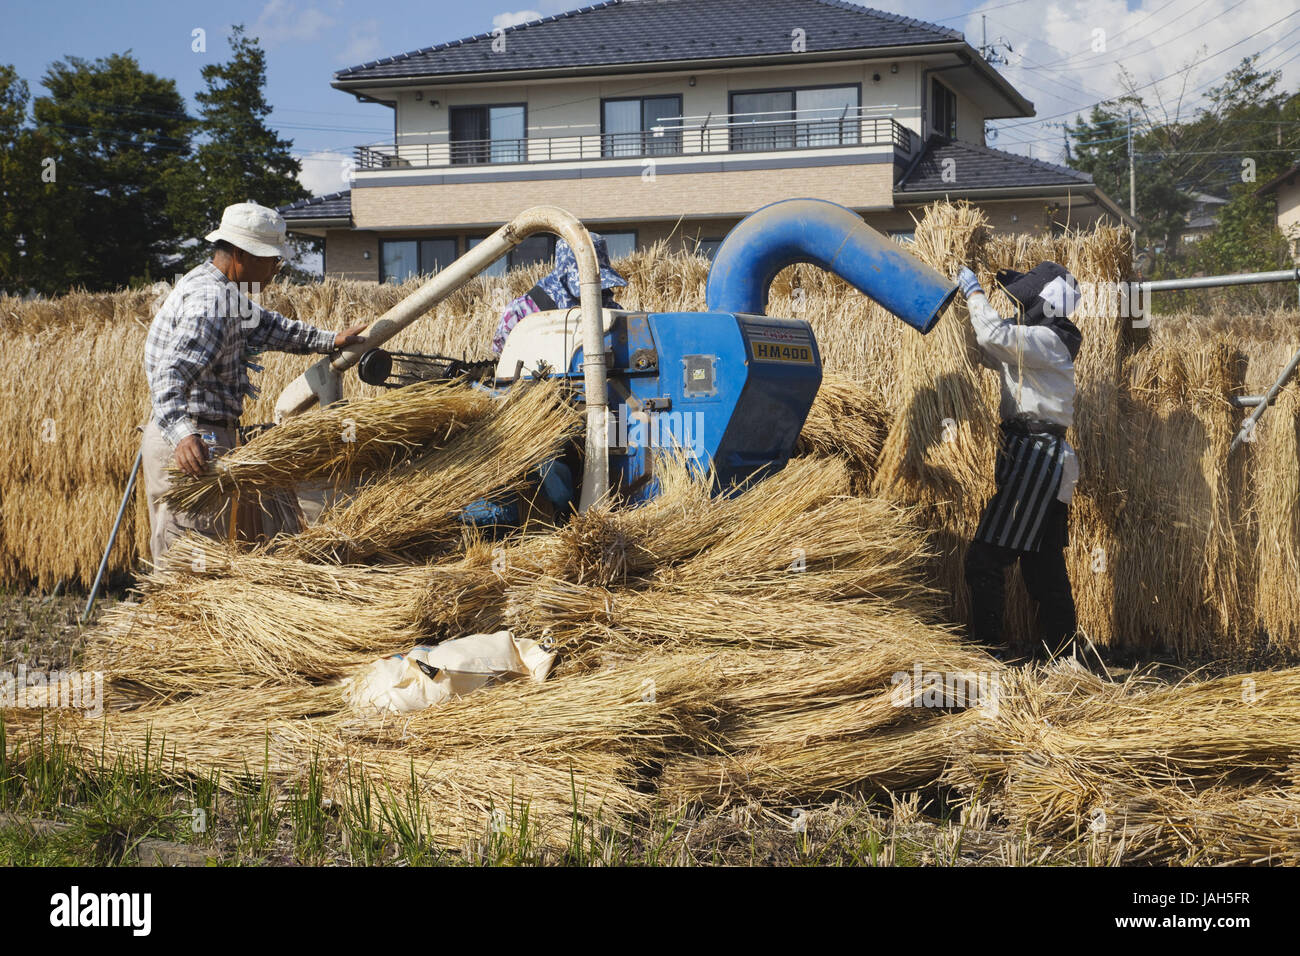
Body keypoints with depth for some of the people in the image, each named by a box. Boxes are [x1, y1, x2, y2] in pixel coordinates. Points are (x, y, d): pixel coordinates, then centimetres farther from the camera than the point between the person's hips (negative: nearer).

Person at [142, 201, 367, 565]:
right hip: (191, 448, -11)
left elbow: (264, 326, 32)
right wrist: (183, 434, -50)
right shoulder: (209, 303, -20)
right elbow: (172, 375, -34)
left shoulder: (215, 286, 14)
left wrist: (330, 341, 34)